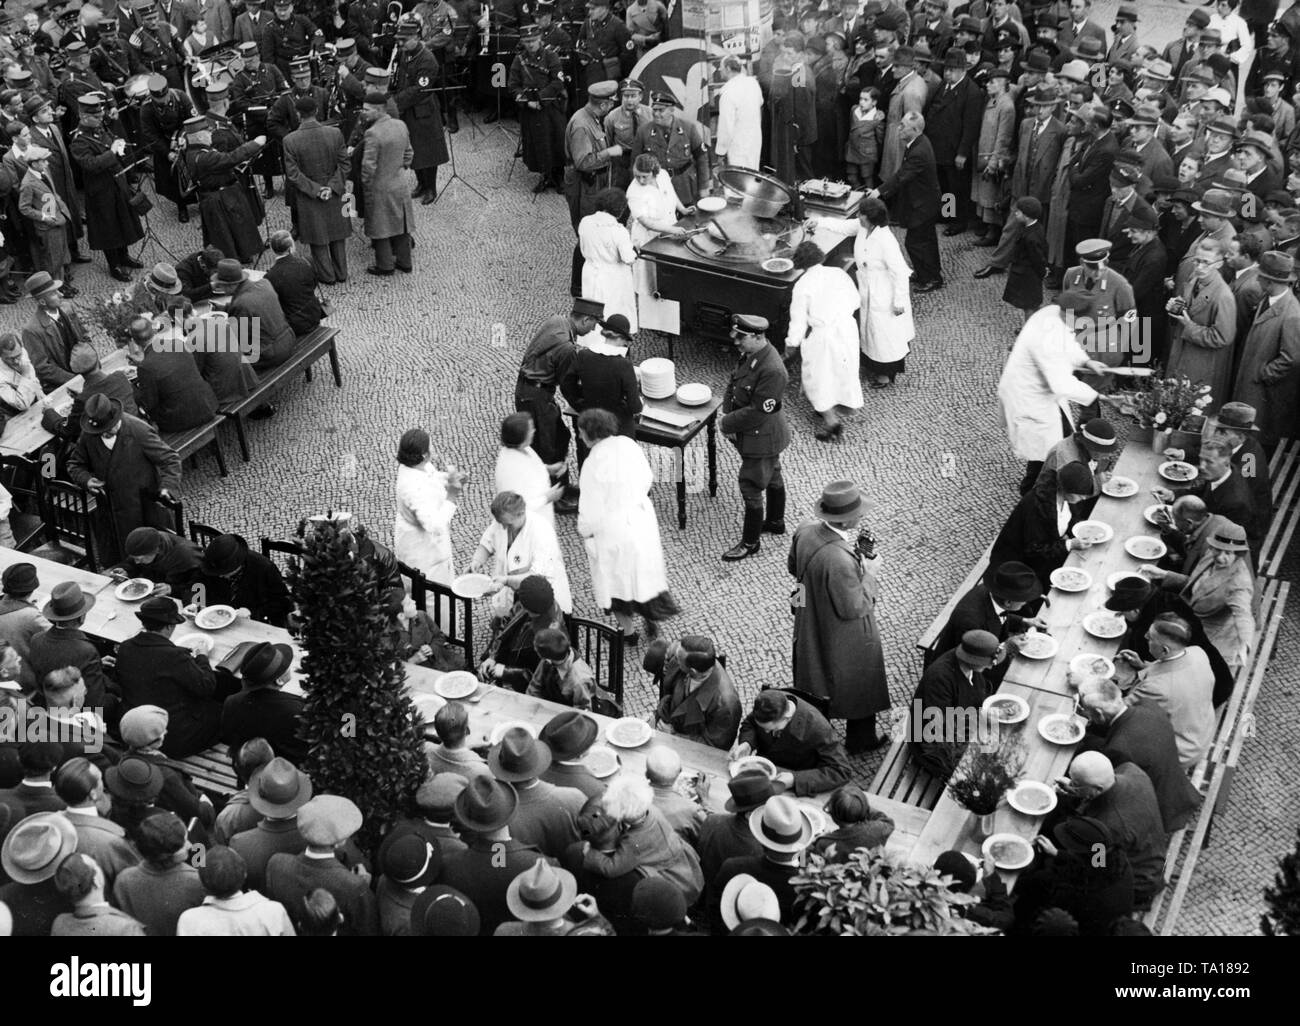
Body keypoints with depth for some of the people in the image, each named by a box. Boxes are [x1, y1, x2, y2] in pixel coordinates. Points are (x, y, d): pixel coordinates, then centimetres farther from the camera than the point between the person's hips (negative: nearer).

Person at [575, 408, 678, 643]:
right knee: (642, 569, 26)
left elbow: (592, 508, -21)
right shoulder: (628, 444, -8)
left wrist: (584, 531, -3)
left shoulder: (594, 463, -27)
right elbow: (647, 478, 6)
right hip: (641, 518, 6)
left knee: (615, 578, 16)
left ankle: (627, 632, 32)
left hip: (612, 529, -6)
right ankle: (651, 618, 38)